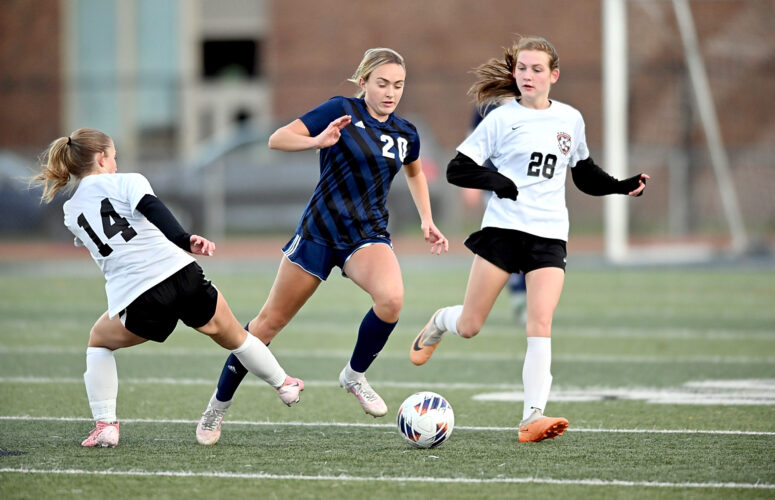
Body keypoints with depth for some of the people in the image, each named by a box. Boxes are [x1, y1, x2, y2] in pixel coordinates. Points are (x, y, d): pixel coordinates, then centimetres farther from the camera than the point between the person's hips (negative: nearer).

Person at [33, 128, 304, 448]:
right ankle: (284, 385, 45)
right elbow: (152, 209, -13)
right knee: (235, 338, 24)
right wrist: (186, 240, -25)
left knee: (99, 341, 30)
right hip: (181, 275, -1)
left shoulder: (71, 213, 18)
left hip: (136, 301, 1)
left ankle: (105, 425, 15)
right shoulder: (126, 181, 7)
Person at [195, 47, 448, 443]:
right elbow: (277, 139, -12)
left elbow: (415, 172, 29)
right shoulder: (342, 111, -8)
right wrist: (317, 141, -30)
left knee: (391, 298, -30)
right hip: (319, 231, -3)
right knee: (271, 320, 4)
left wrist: (426, 220, 20)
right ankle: (219, 402, 22)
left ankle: (355, 376, -5)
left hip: (367, 236, 3)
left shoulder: (405, 135, 6)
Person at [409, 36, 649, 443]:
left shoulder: (570, 119, 11)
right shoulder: (501, 119, 1)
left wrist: (622, 186, 6)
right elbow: (457, 170, 0)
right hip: (503, 227, -2)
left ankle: (532, 417, -20)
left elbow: (586, 176, 24)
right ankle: (439, 322, 37)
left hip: (550, 234, 2)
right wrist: (492, 179, -18)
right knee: (469, 327, 0)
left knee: (540, 325, -15)